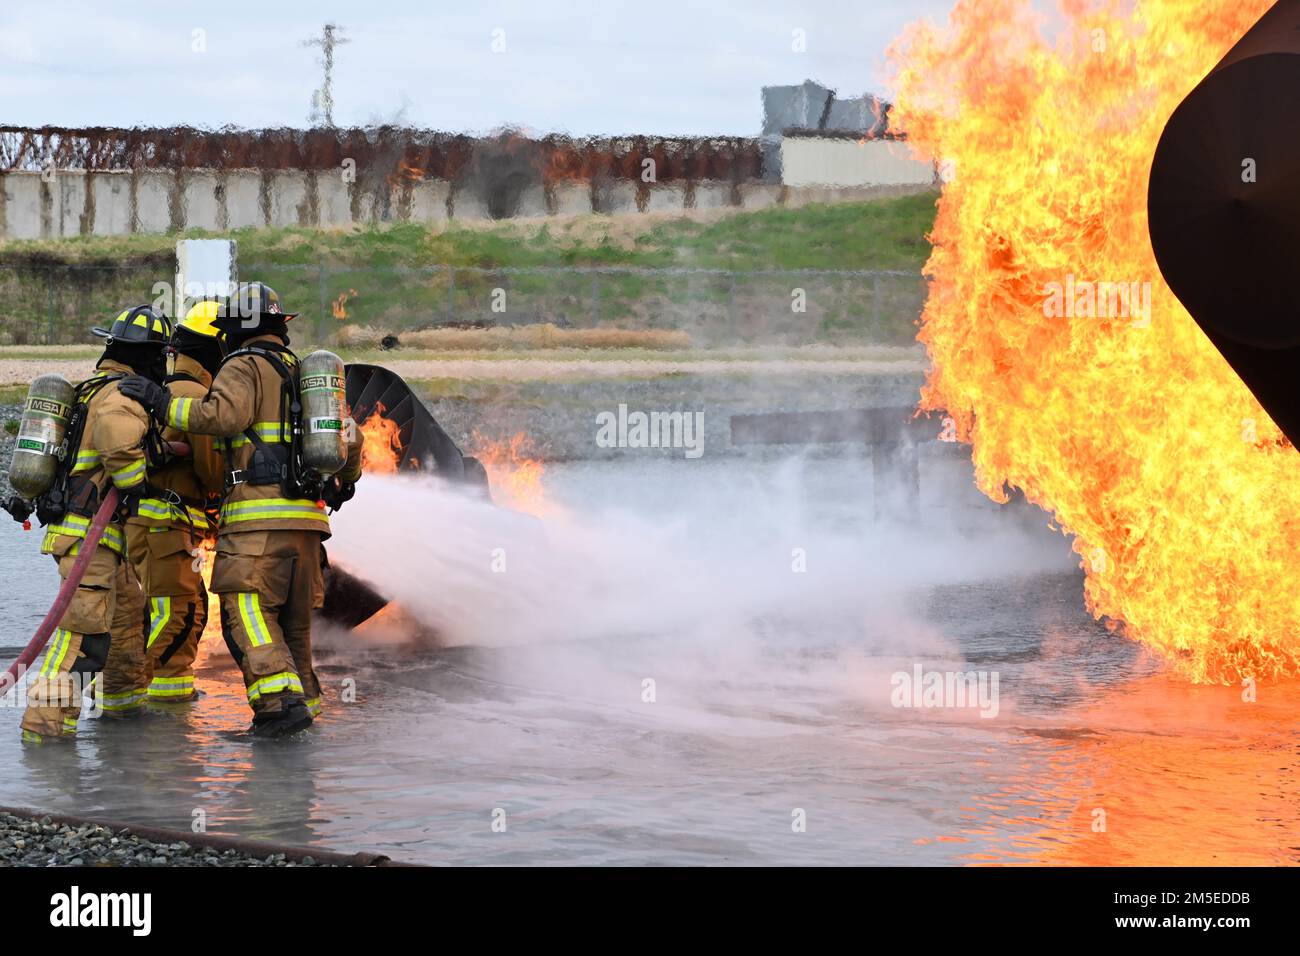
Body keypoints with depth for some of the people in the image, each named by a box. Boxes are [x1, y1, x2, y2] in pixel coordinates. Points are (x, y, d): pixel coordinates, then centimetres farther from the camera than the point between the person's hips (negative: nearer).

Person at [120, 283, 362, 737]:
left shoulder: (244, 365, 0)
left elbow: (225, 414, -20)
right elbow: (348, 438, 29)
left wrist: (164, 403, -13)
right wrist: (345, 480, 47)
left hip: (260, 513, -8)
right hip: (307, 514, 8)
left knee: (247, 611, -12)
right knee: (293, 618, 15)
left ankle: (281, 701, -25)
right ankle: (304, 699, 16)